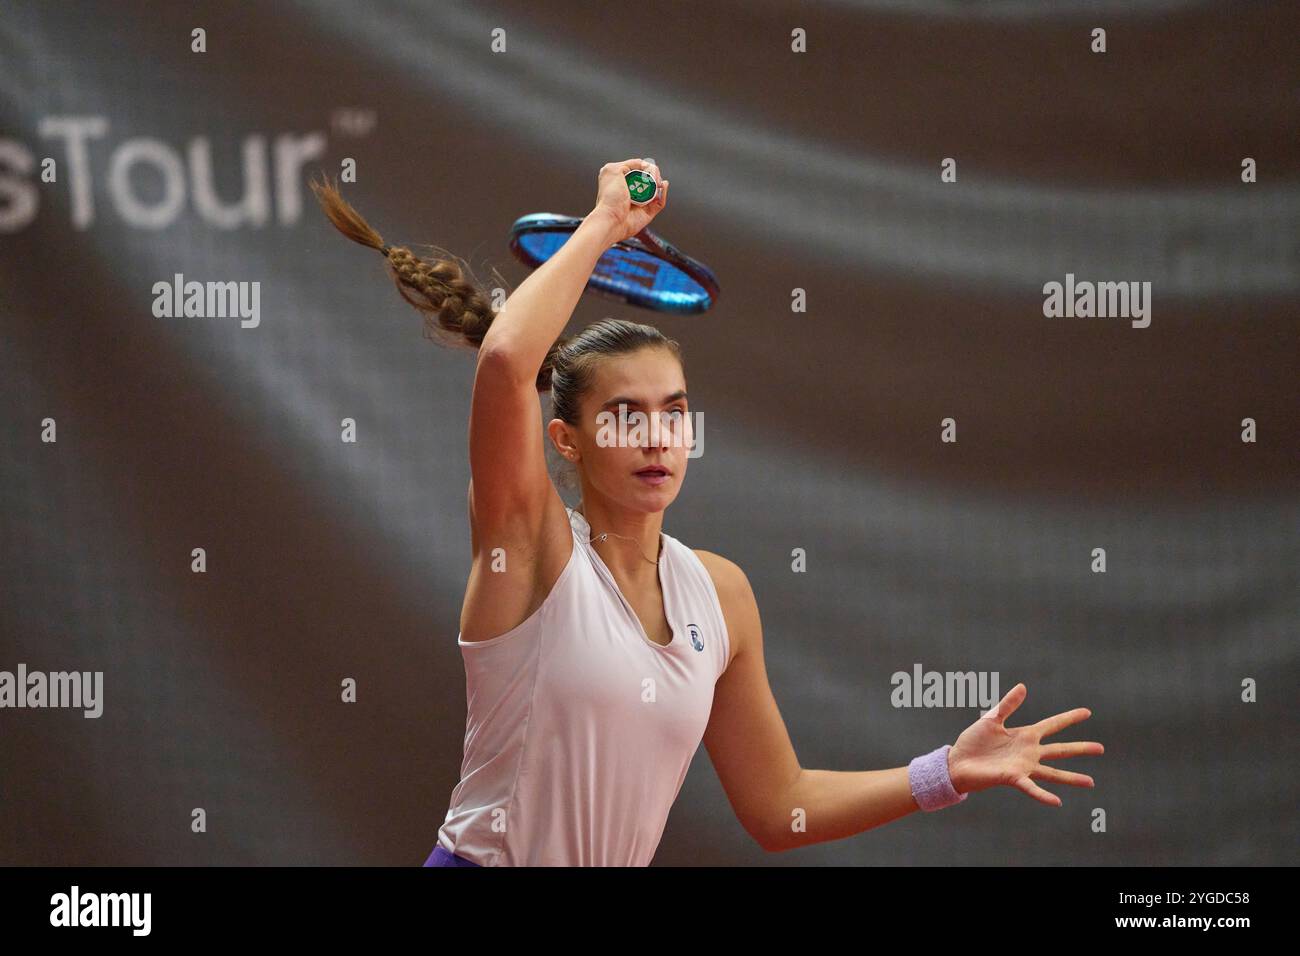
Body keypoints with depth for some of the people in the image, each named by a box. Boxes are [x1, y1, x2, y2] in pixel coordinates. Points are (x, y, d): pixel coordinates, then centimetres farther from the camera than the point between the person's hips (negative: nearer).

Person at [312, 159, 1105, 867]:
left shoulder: (720, 592, 4)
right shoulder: (533, 546, -11)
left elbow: (777, 808, 10)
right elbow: (506, 357, -28)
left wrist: (946, 775, 0)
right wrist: (603, 224, -17)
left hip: (617, 860, 6)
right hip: (488, 856, -6)